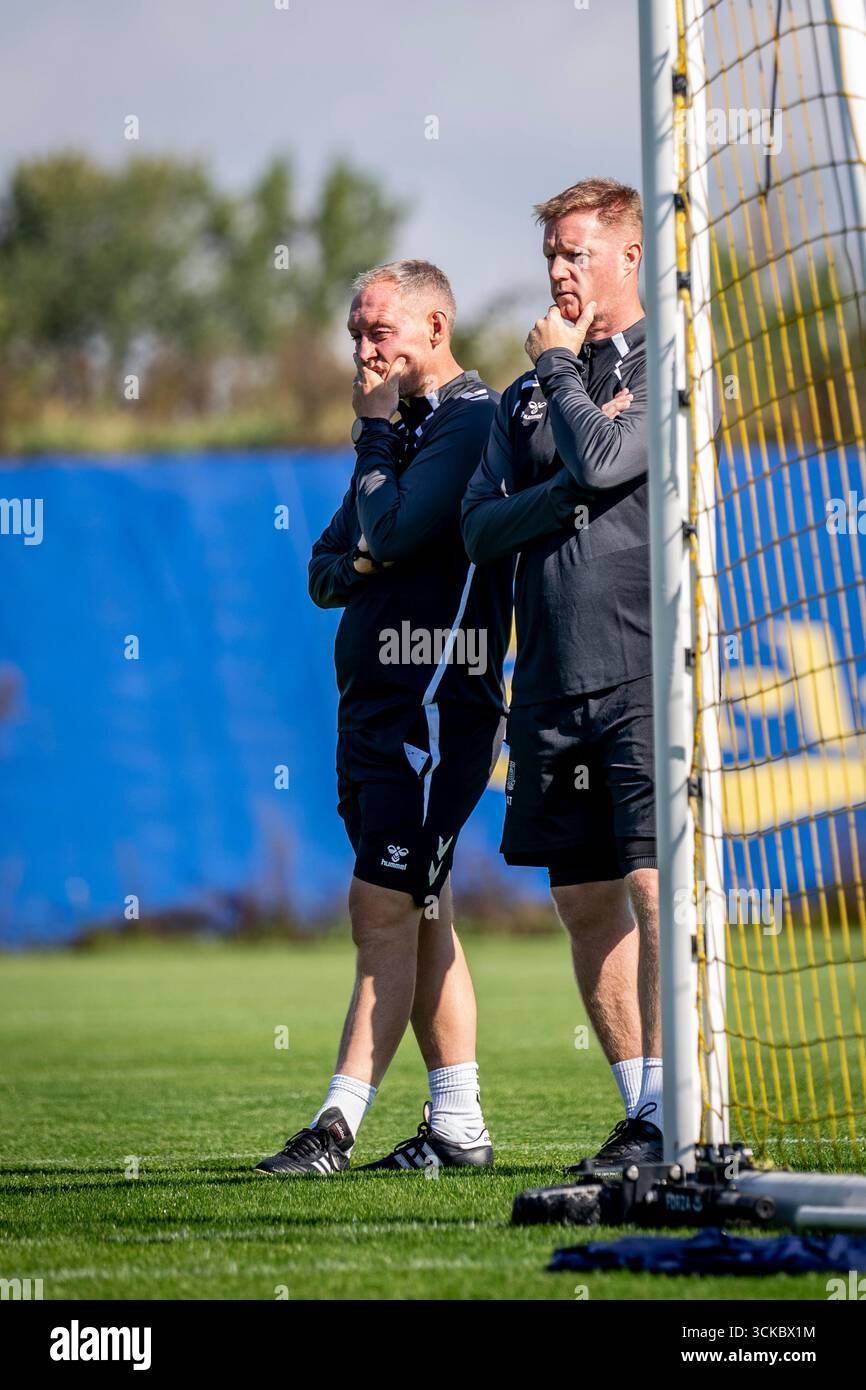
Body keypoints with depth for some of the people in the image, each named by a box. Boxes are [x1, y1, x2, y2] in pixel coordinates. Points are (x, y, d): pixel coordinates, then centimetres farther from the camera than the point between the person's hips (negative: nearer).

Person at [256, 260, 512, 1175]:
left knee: (383, 908, -12)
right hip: (374, 704, 10)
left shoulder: (472, 421, -9)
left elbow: (391, 531, -20)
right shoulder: (405, 426, 20)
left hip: (435, 704, -10)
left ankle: (339, 1125, -14)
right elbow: (325, 572, 18)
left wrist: (375, 429, -6)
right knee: (417, 916, 9)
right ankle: (457, 1127, 13)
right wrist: (354, 564, -5)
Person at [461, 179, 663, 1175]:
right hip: (552, 682, 6)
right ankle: (644, 1116, 10)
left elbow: (604, 460, -15)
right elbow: (481, 526, 8)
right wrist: (570, 490, -8)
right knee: (586, 904, 5)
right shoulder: (527, 394, 18)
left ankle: (673, 1109, -13)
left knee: (657, 888, -13)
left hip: (648, 674, -6)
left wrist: (560, 366, 0)